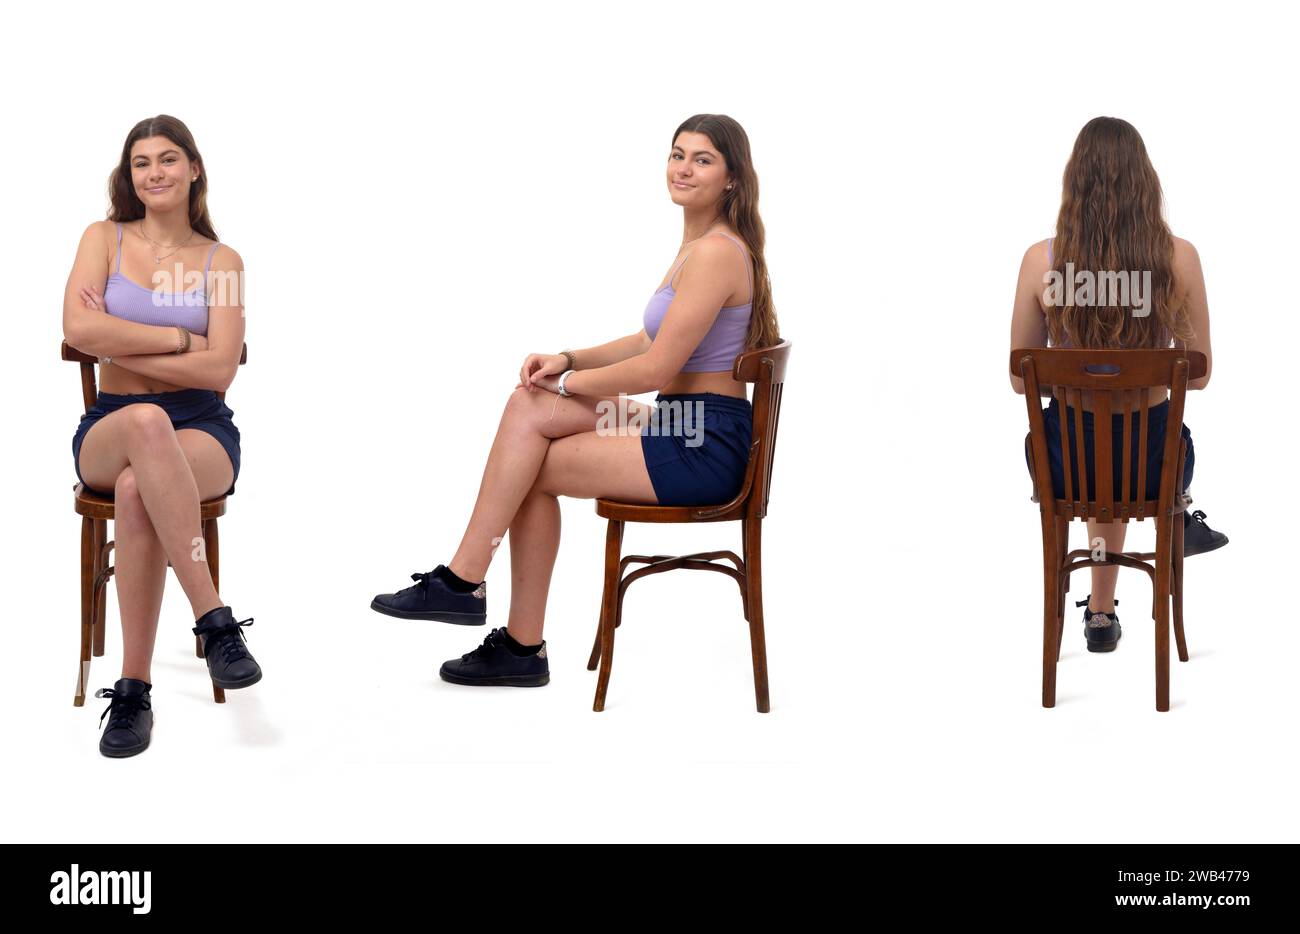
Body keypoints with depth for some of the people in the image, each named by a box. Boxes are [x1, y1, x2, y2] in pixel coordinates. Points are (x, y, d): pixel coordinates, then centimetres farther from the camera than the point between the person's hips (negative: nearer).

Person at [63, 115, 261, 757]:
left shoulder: (222, 261, 8)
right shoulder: (104, 239, 9)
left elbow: (219, 369, -6)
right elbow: (78, 329, -10)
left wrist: (120, 344, -8)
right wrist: (178, 338, -9)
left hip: (202, 430, 0)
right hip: (109, 429, 0)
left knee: (136, 489, -39)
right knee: (146, 421, -41)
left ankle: (134, 687, -36)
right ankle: (213, 618, -43)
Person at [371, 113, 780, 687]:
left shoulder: (716, 252, -17)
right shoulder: (699, 245, 15)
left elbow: (657, 368, -19)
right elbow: (653, 342, 21)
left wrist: (569, 382, -5)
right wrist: (567, 361, 7)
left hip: (702, 448, -9)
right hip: (682, 429, 9)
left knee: (530, 466, -8)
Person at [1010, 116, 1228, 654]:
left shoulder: (1041, 260, -15)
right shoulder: (1179, 258, -14)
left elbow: (1021, 381, -5)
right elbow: (1199, 374, -3)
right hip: (1152, 465, 0)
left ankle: (1102, 613, 48)